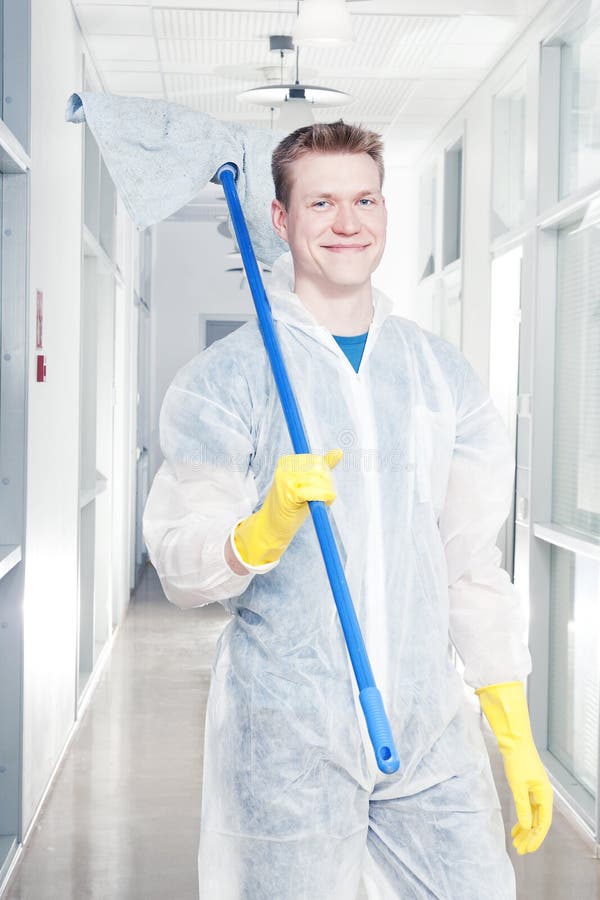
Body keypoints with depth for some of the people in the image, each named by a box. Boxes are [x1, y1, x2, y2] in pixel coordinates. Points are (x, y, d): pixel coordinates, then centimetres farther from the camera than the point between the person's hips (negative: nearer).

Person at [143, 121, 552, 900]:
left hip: (432, 730, 4)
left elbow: (474, 565, 10)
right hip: (286, 741, -3)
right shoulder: (225, 379, -5)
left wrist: (516, 735, 8)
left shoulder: (444, 374, 8)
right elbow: (181, 569, -8)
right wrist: (265, 529, -28)